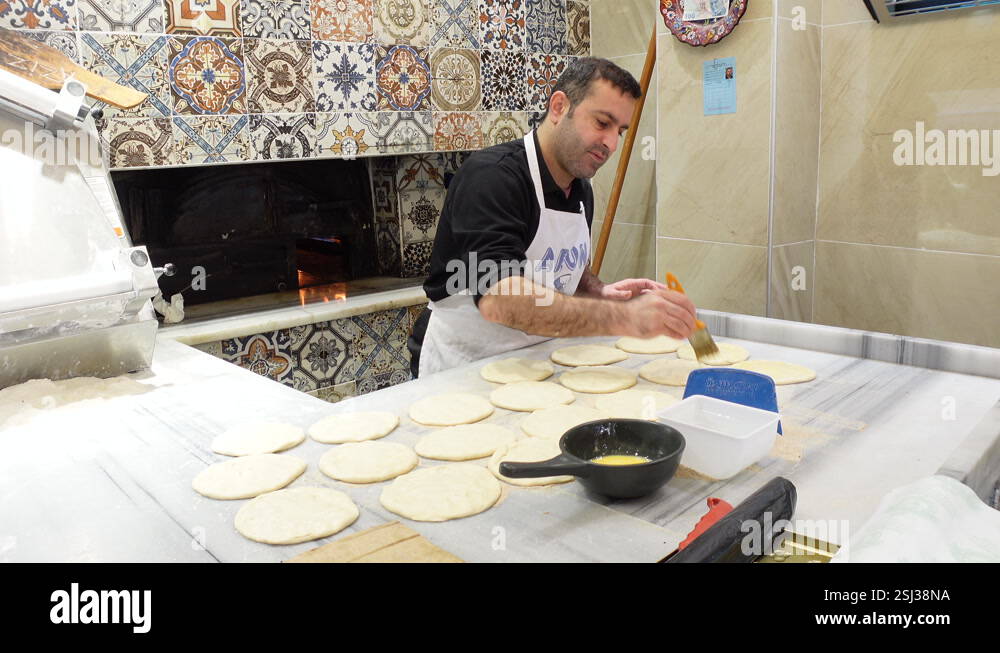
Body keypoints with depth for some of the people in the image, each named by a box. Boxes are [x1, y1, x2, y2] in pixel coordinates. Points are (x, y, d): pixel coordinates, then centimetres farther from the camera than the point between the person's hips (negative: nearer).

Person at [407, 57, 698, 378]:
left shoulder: (581, 190, 8)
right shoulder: (491, 176, -19)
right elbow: (497, 299, -33)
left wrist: (599, 292, 1)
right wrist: (624, 317, -38)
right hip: (462, 365, -7)